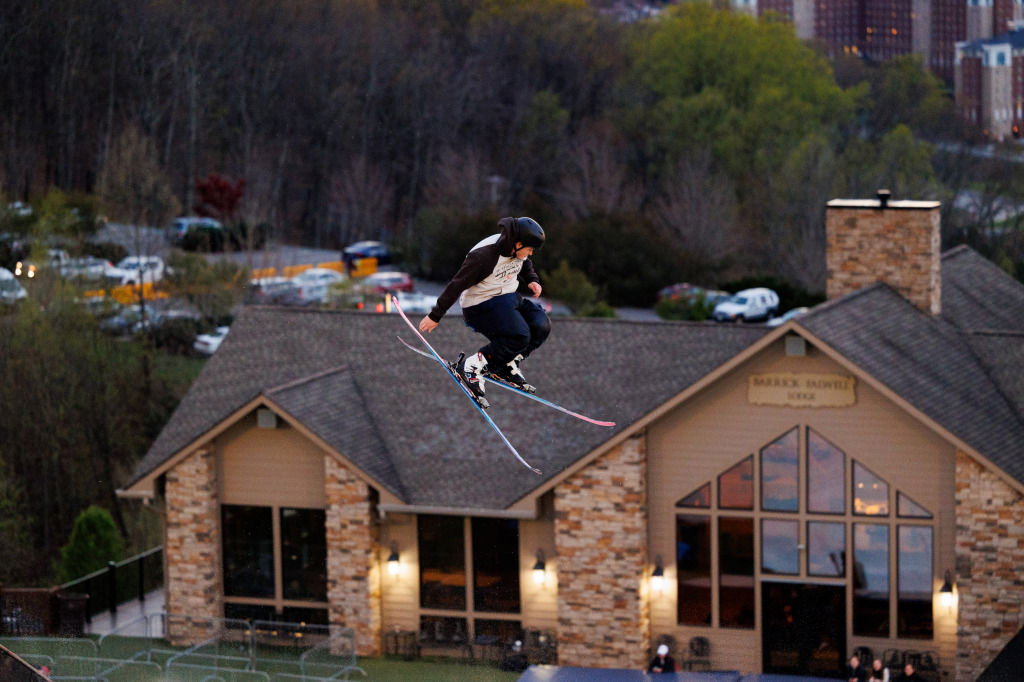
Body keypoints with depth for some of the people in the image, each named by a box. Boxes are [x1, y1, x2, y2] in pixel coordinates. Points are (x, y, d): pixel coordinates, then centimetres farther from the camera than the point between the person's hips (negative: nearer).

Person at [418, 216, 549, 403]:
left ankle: (508, 365, 7)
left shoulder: (519, 251, -2)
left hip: (508, 297, 8)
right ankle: (471, 367, -15)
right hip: (481, 304, -8)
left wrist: (532, 280, 2)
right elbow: (457, 285, -21)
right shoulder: (483, 256, -26)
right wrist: (435, 316, -17)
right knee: (519, 336, -27)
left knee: (541, 326, -10)